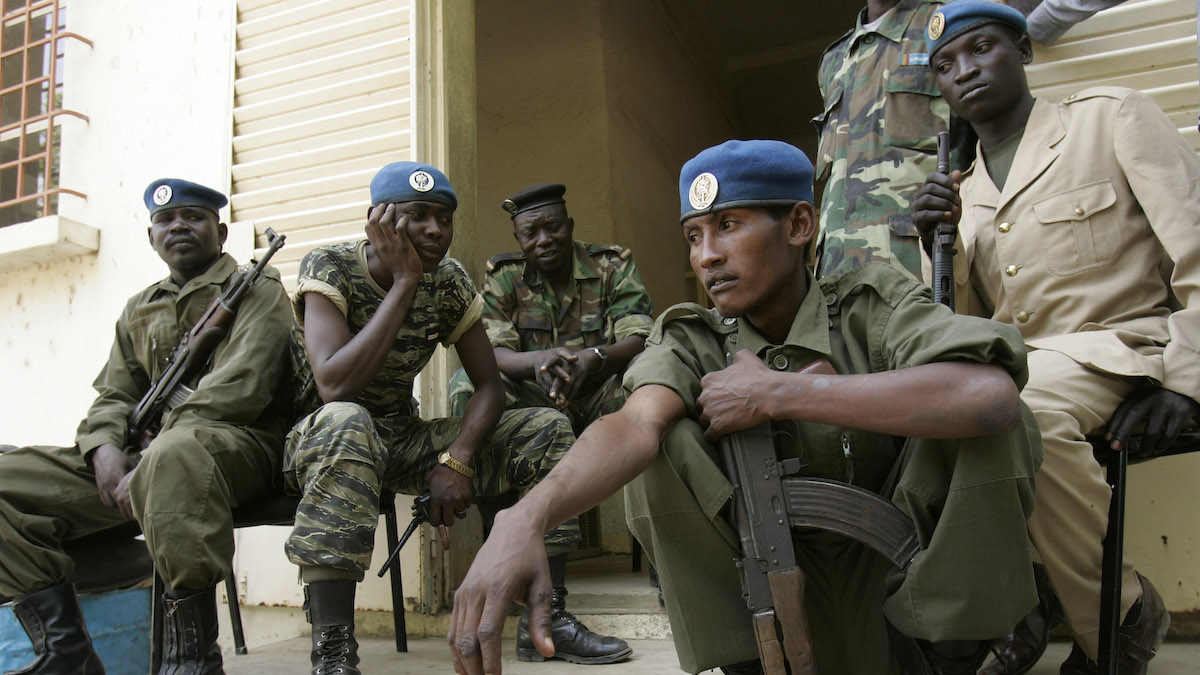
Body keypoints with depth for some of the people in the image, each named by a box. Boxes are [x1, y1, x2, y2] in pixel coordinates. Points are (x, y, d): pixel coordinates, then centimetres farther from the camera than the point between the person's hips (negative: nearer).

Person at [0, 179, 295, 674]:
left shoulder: (257, 289, 4)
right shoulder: (139, 310, 25)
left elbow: (239, 387, -11)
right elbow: (114, 395, 19)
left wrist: (151, 457, -18)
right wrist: (105, 449, -6)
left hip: (239, 445, -7)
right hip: (140, 454, 7)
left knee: (175, 452, -41)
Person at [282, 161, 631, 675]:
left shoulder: (448, 281, -3)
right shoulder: (329, 267, -17)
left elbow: (489, 386, -3)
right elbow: (334, 387, -32)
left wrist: (457, 460, -22)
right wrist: (405, 282, -29)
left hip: (404, 438, 5)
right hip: (320, 439, -5)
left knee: (548, 428, -8)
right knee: (345, 423, -41)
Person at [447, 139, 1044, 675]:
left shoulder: (871, 303, -12)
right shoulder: (691, 339, -9)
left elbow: (990, 395, -34)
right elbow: (636, 424, -32)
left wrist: (780, 393, -31)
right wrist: (524, 519, -53)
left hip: (900, 562, 0)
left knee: (983, 421, -26)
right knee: (662, 444, -22)